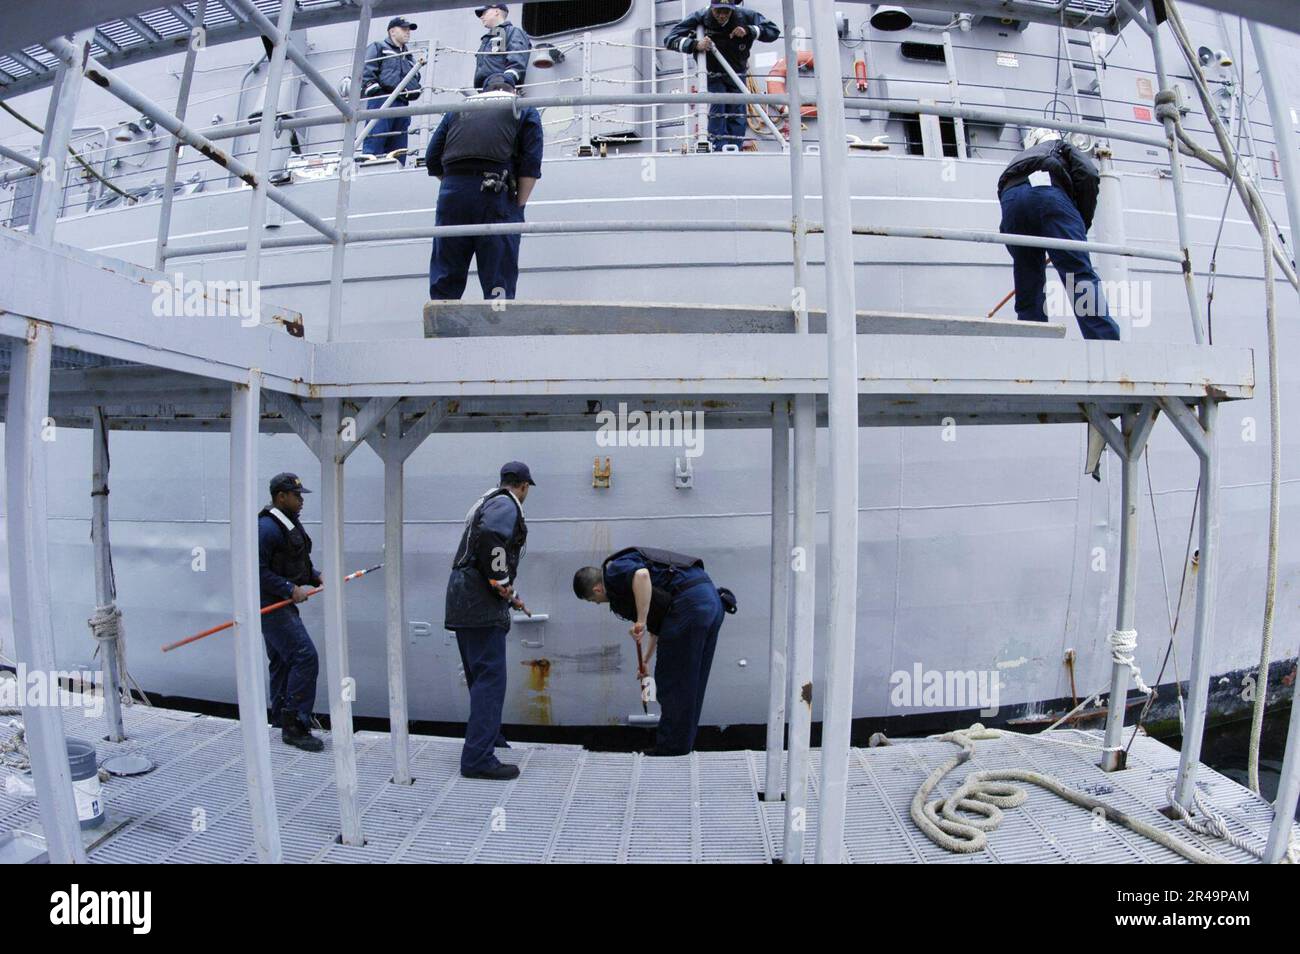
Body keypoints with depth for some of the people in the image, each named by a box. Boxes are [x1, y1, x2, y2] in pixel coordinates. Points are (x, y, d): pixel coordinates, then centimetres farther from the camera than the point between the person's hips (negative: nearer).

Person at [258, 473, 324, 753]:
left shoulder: (291, 523, 14)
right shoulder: (267, 527, -18)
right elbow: (258, 571, -22)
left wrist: (316, 577, 6)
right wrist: (290, 589, -21)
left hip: (283, 604, 11)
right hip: (271, 605, -11)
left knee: (283, 662, 17)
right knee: (305, 657, -14)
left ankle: (285, 722, 29)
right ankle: (295, 725, -7)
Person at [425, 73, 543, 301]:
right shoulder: (524, 110, 18)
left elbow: (432, 159, 17)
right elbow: (531, 163, 2)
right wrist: (519, 205, 4)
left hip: (452, 192, 3)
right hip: (496, 195, -3)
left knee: (444, 281, 6)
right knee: (498, 283, -3)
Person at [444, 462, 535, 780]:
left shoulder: (487, 501, 24)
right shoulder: (506, 504, -7)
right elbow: (490, 536, -28)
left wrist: (511, 597, 36)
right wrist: (502, 583, -17)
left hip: (463, 598, 10)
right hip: (481, 602, -10)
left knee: (480, 675, 21)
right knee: (490, 678, -8)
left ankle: (488, 735, 36)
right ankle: (479, 758, -7)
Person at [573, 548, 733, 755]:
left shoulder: (614, 570, 1)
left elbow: (642, 575, -25)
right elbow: (656, 622, 41)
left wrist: (640, 621, -16)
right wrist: (646, 660, 52)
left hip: (689, 603, -10)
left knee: (671, 681, 3)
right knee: (692, 682, 18)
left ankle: (671, 749, 13)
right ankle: (684, 744, 28)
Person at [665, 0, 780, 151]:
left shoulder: (744, 16, -19)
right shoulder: (700, 18, -24)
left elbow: (773, 31, -15)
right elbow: (670, 39, -26)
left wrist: (748, 31, -31)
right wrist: (695, 44, -44)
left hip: (737, 75, 3)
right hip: (713, 75, -2)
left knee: (738, 115, -1)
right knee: (717, 108, -24)